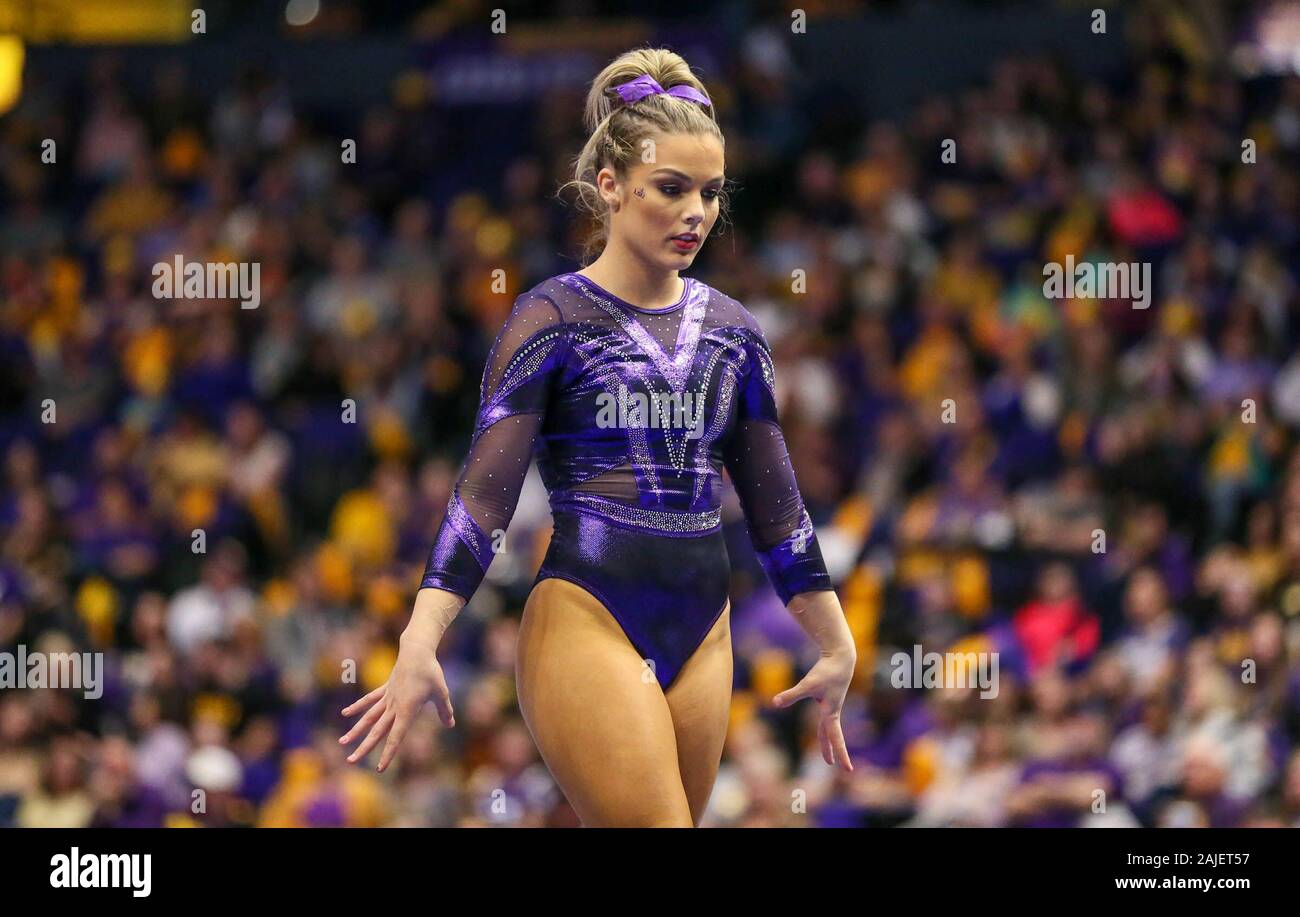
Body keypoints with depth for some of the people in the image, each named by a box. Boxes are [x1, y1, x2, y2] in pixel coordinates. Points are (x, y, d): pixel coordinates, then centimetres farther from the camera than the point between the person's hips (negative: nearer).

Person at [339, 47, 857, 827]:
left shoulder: (732, 331, 11)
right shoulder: (556, 318, -4)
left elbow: (775, 506, 19)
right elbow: (485, 490, -10)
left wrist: (837, 648, 19)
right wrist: (420, 644, -20)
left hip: (700, 638, 6)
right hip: (587, 623, -6)